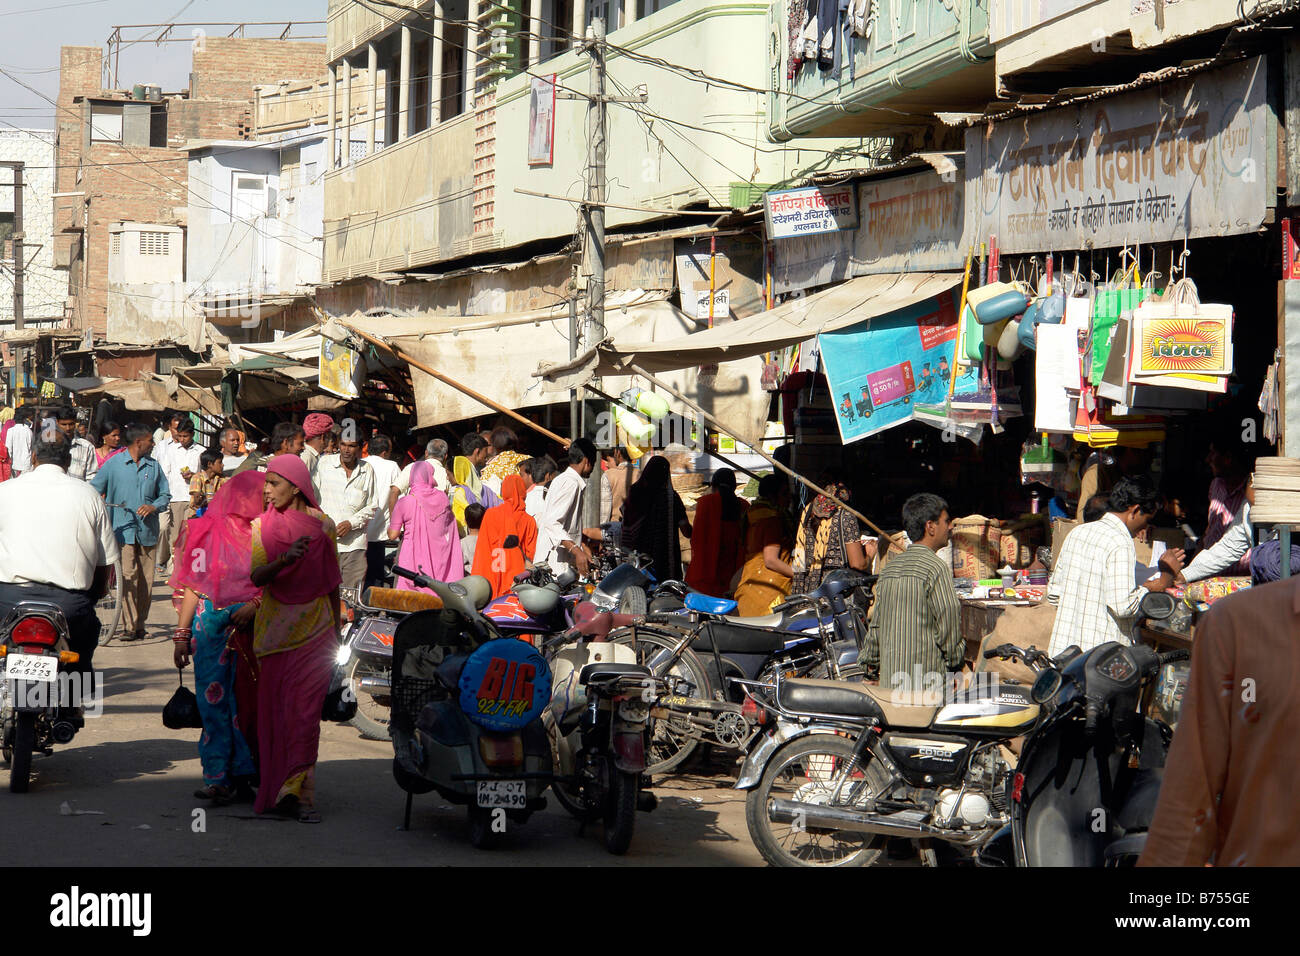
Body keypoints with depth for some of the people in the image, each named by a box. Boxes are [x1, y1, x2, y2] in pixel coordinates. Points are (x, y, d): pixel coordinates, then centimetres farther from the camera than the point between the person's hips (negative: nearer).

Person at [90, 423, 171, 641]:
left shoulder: (153, 466, 13)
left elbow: (165, 494, 18)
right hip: (124, 530, -3)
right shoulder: (114, 464, 4)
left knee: (146, 580, 3)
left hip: (148, 530, 3)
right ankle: (130, 626, -14)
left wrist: (154, 506, -2)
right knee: (128, 577, -14)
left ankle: (140, 624, 13)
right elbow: (94, 490, 7)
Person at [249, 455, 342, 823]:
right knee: (274, 708, 2)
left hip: (314, 628, -1)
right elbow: (256, 576, -8)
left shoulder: (322, 526, 4)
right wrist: (285, 560, -27)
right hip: (274, 628, 1)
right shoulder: (262, 526, 5)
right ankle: (280, 789, 13)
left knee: (304, 709, -8)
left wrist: (336, 631, 16)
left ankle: (297, 792, -7)